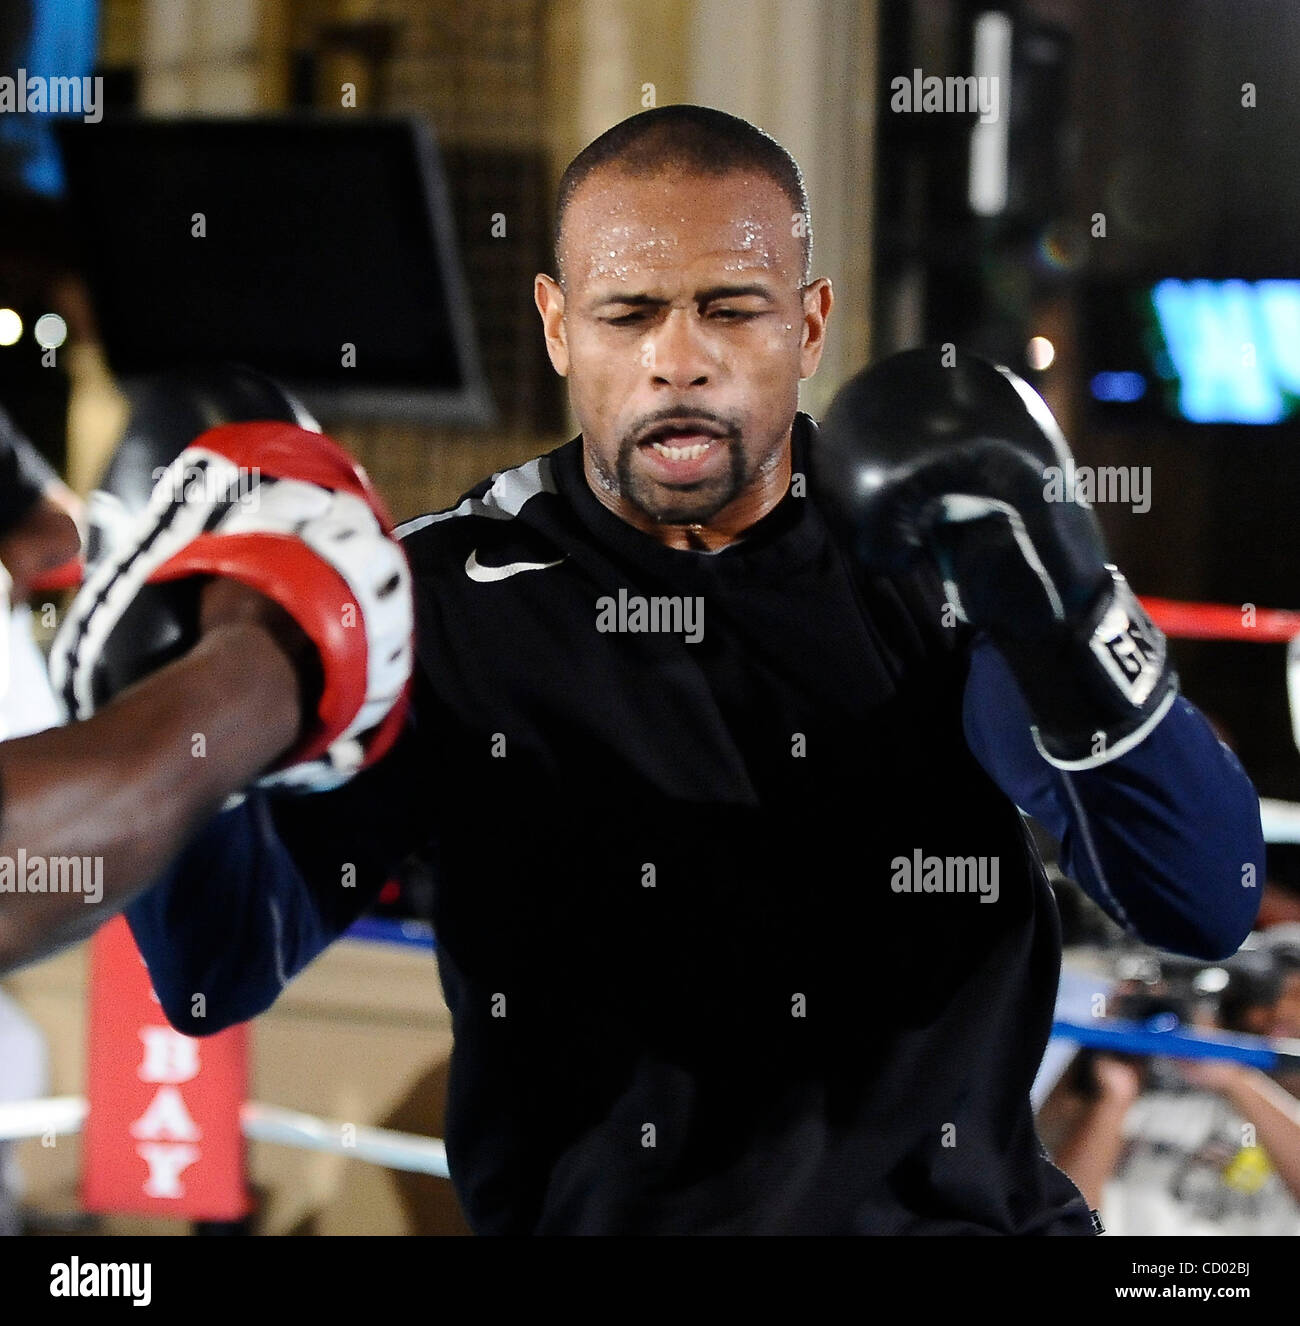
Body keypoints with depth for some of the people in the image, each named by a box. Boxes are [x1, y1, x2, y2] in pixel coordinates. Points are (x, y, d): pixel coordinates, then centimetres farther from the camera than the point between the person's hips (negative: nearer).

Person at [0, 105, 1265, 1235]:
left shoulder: (939, 554, 1)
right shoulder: (448, 594, 0)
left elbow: (1205, 908, -7)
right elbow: (221, 971, -3)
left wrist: (1072, 624, -23)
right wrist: (152, 728, -23)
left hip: (948, 1207, 0)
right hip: (580, 1211, 1)